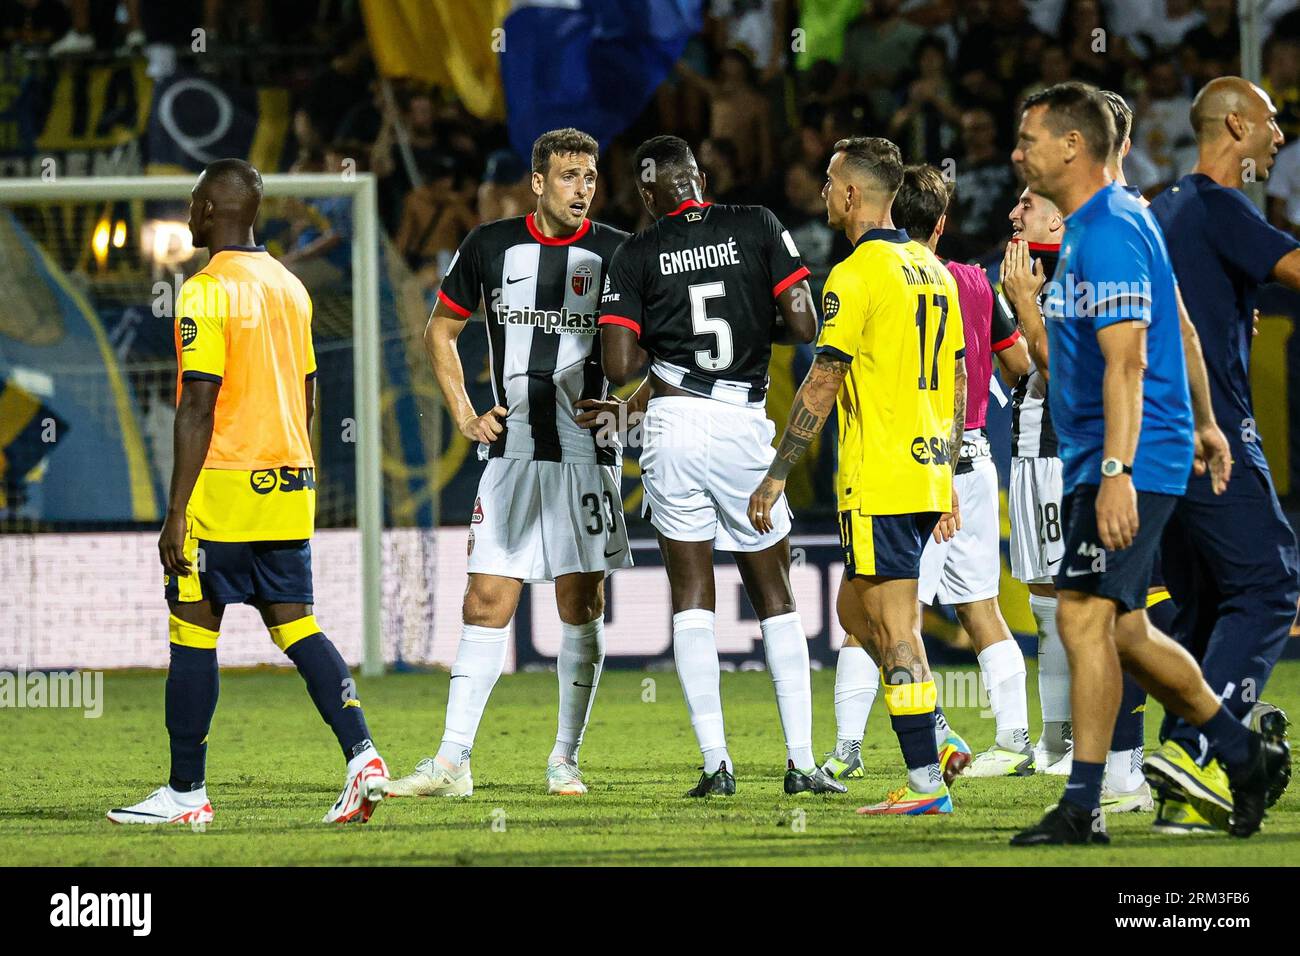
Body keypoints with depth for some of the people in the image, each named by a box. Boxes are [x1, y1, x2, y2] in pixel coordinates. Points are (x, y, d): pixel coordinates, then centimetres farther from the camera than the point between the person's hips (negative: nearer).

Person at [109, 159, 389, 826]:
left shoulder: (206, 293, -12)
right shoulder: (290, 287, 12)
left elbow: (198, 408, -16)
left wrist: (176, 512, -15)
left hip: (224, 490, -7)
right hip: (289, 489, 7)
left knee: (193, 633, 1)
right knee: (294, 624, 9)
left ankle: (186, 793, 5)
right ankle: (361, 753, -7)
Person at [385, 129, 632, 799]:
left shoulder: (615, 254, 1)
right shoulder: (490, 246, 5)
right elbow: (440, 331, 16)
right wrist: (464, 415, 4)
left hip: (587, 454, -1)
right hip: (511, 451, 1)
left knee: (581, 604, 1)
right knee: (487, 604, -3)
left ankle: (565, 759, 12)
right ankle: (452, 763, -2)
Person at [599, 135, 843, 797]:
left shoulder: (637, 256, 3)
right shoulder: (756, 227, 4)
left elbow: (619, 365, -3)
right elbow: (805, 326, -2)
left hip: (673, 422, 0)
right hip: (745, 425, 0)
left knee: (692, 598, 5)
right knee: (774, 595, 10)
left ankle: (716, 762, -3)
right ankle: (801, 761, 4)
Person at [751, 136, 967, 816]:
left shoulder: (856, 274, -12)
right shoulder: (932, 270, 13)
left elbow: (822, 385, -14)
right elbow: (955, 384, 17)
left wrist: (777, 475, -8)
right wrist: (947, 483, 22)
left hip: (878, 480, -8)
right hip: (928, 475, 8)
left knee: (895, 629, -5)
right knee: (857, 611, 17)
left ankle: (926, 780, -6)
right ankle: (935, 740, 8)